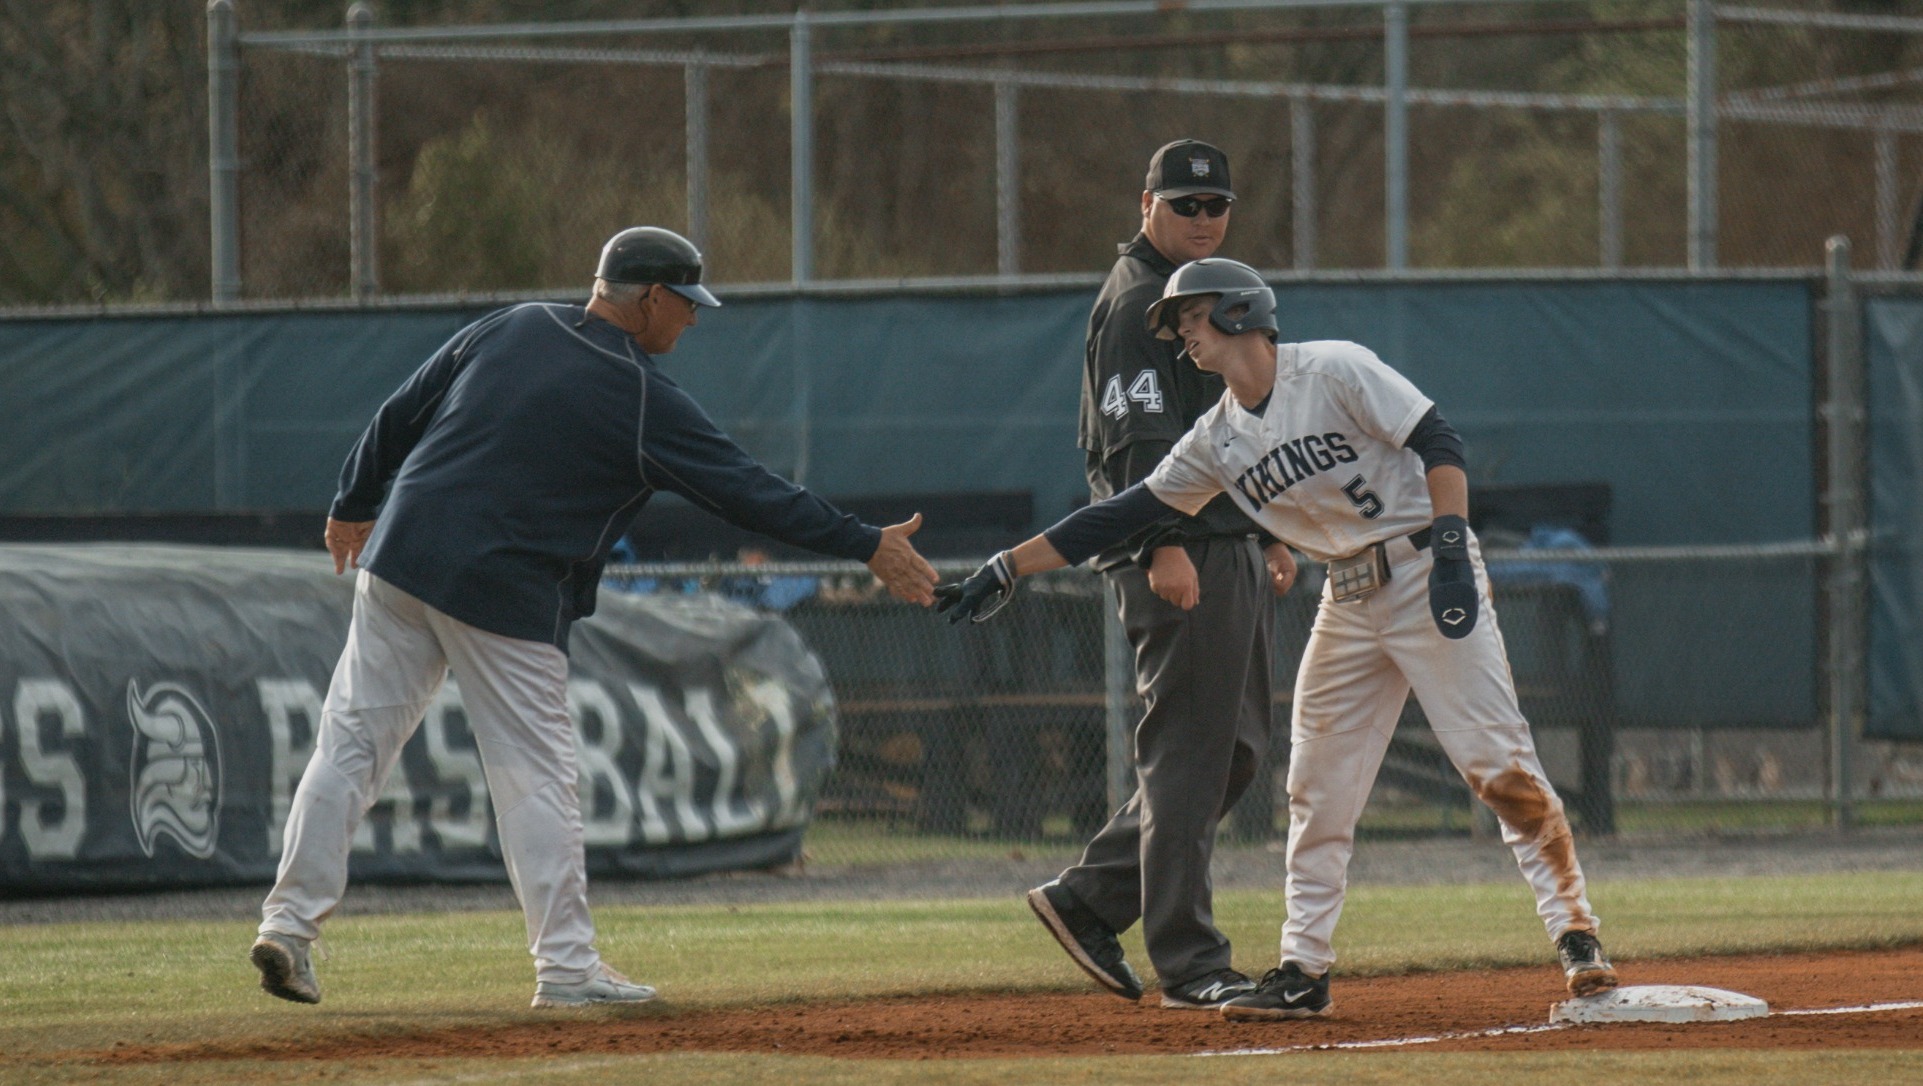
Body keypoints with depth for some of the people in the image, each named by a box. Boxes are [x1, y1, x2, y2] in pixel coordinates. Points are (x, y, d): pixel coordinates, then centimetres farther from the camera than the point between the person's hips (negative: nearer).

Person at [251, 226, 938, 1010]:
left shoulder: (510, 329, 8)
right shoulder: (646, 402, -7)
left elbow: (398, 416, 12)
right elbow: (747, 490, -6)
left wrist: (356, 504, 25)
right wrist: (867, 546, -1)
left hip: (402, 559, 5)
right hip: (505, 594, -5)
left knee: (351, 743, 7)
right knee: (537, 774, 3)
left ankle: (289, 921, 3)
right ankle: (566, 965, 4)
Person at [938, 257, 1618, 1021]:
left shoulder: (1335, 371, -10)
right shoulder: (1217, 441, 8)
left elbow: (1437, 443, -14)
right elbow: (1121, 517, 9)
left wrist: (1448, 543, -26)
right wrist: (1006, 570, 6)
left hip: (1425, 575, -7)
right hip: (1348, 604, 7)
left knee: (1496, 758, -12)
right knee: (1317, 788, 5)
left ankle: (1575, 936, -9)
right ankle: (1303, 972, 10)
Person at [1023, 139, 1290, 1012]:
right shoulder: (1137, 300, -10)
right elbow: (1135, 438, -20)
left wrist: (1270, 536, 23)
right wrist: (1162, 545, -29)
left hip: (1232, 549, 10)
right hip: (1179, 555, -10)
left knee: (1237, 745, 12)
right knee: (1187, 751, -9)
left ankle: (1091, 897, 15)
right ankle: (1189, 964, -7)